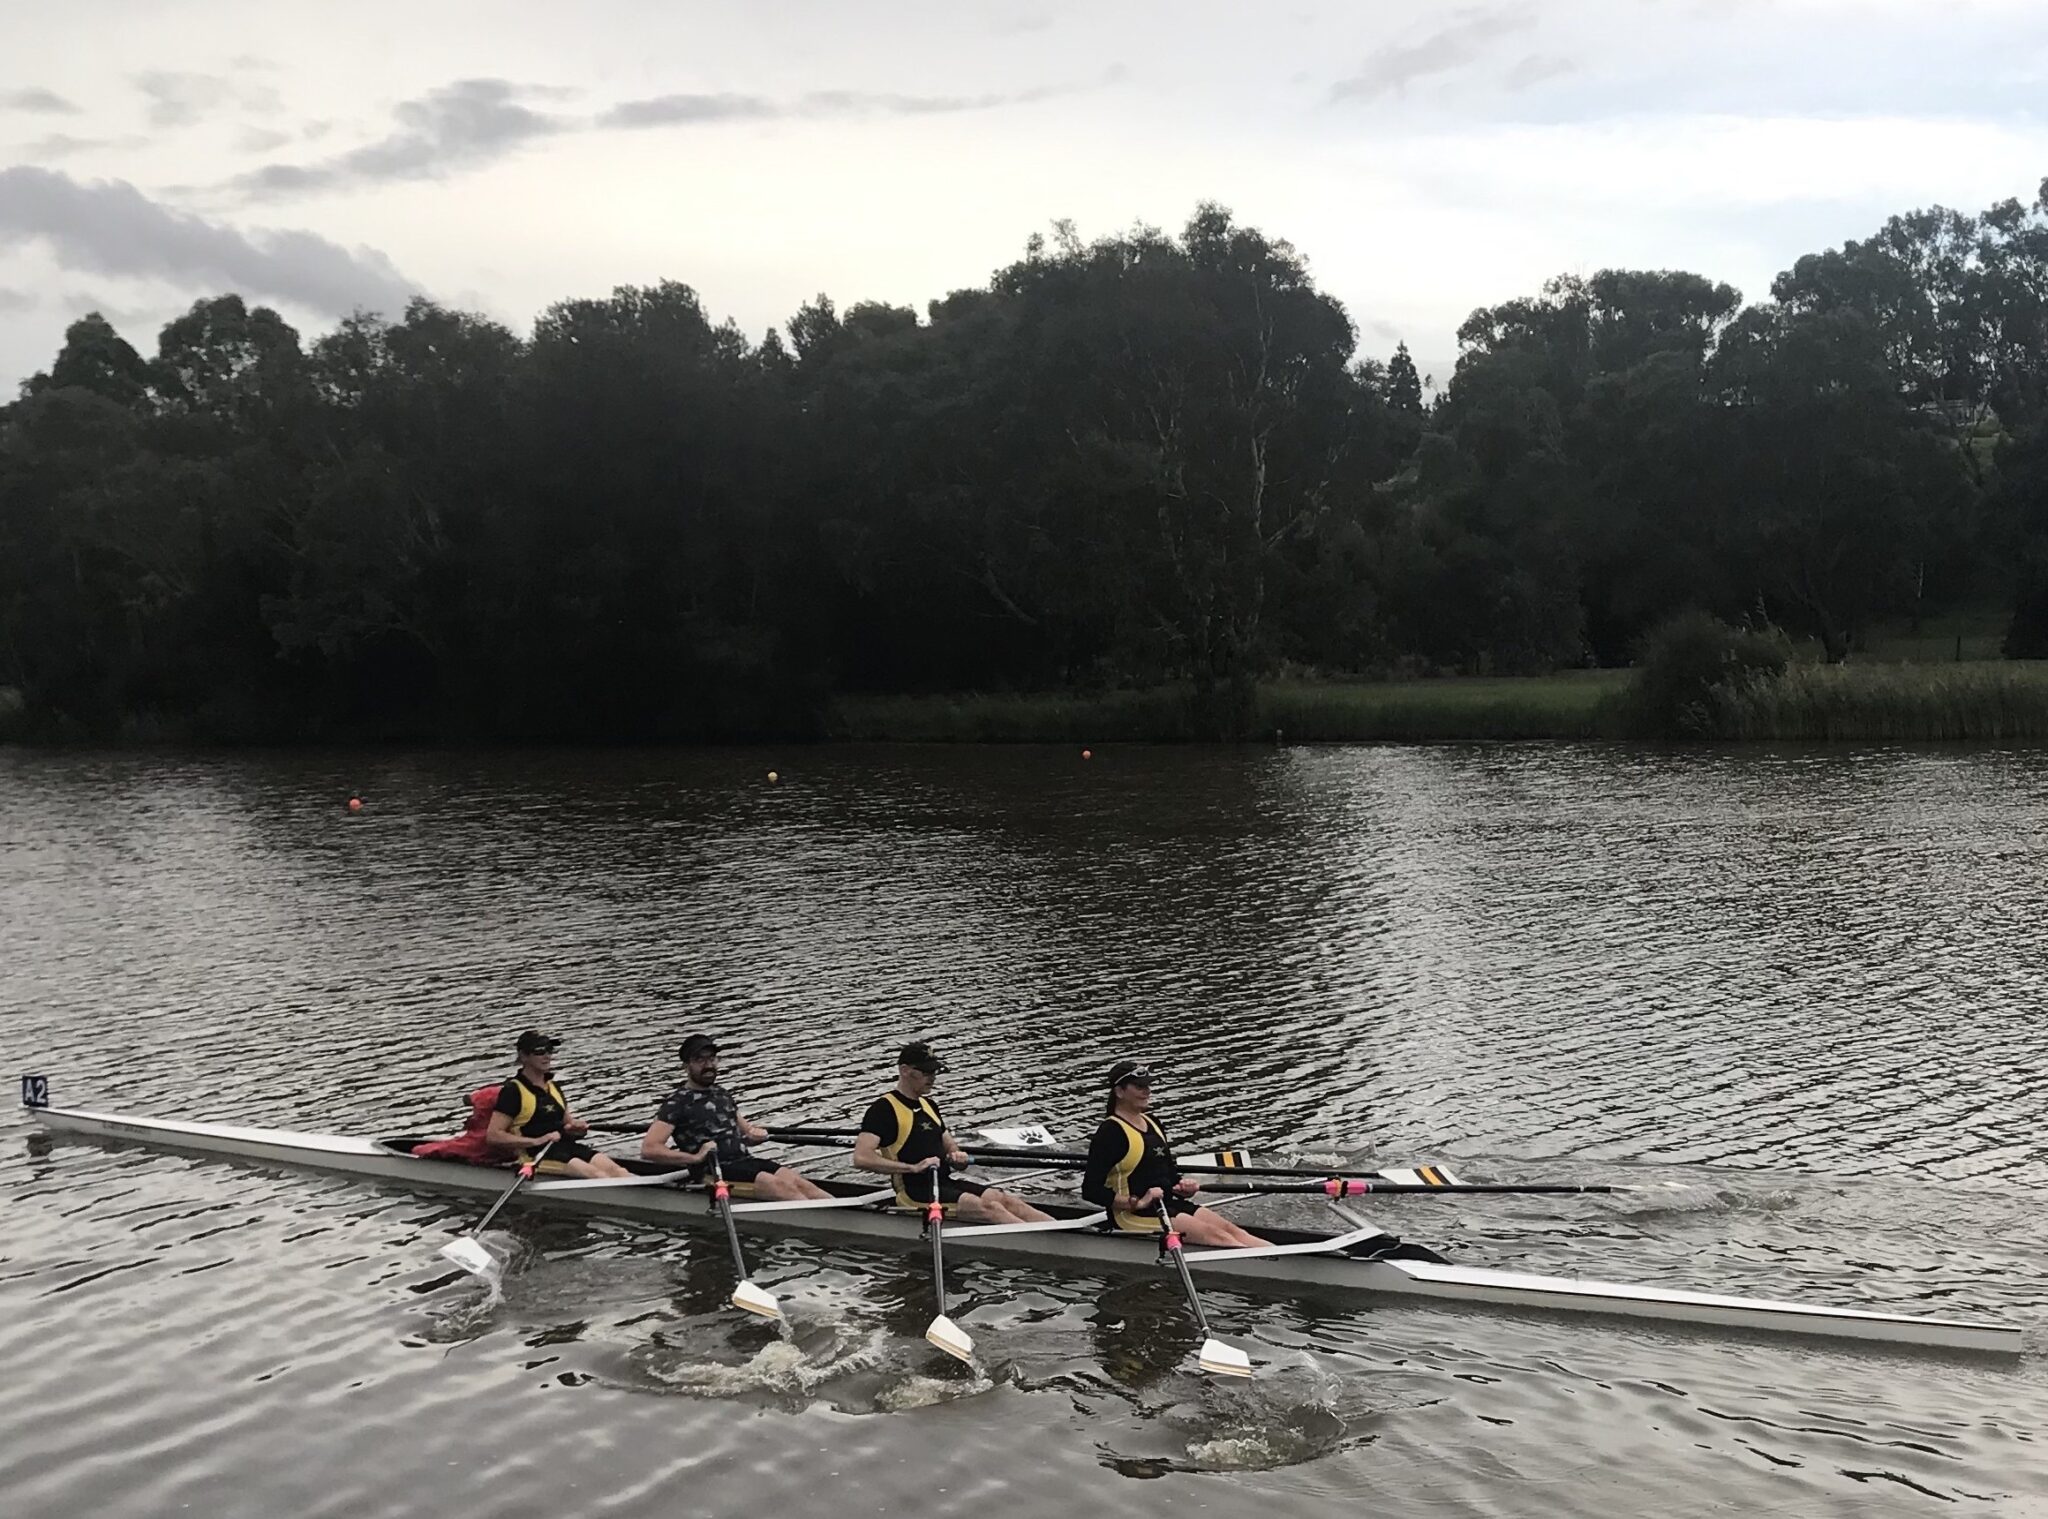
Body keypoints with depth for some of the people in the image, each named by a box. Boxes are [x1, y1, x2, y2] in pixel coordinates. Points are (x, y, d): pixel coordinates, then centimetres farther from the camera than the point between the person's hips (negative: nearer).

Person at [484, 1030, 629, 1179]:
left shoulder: (553, 1087, 22)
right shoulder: (513, 1091, -2)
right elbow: (493, 1135, -11)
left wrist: (576, 1127, 8)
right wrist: (536, 1141, -18)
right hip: (535, 1156, -7)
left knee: (614, 1170, -21)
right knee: (594, 1173, -31)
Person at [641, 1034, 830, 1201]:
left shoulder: (723, 1095, 21)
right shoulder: (677, 1103, -2)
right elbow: (648, 1150, -13)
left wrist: (754, 1134, 9)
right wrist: (695, 1158, -18)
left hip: (746, 1160, 7)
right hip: (714, 1173, -7)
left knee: (796, 1181, -19)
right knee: (779, 1185, -28)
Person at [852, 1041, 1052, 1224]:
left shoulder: (929, 1105, 20)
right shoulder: (884, 1109, -7)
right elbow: (861, 1158, -19)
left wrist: (958, 1157, 4)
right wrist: (913, 1168, -22)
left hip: (946, 1182, 8)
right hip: (915, 1192, -8)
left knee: (1008, 1201, -13)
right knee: (988, 1208, -26)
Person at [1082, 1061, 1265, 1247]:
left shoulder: (1152, 1123, 16)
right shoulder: (1111, 1131, -12)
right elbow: (1091, 1189, -18)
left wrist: (1182, 1185, 5)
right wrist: (1137, 1203, -24)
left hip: (1168, 1204, 9)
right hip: (1133, 1216, -9)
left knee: (1229, 1228, -12)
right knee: (1214, 1235, -22)